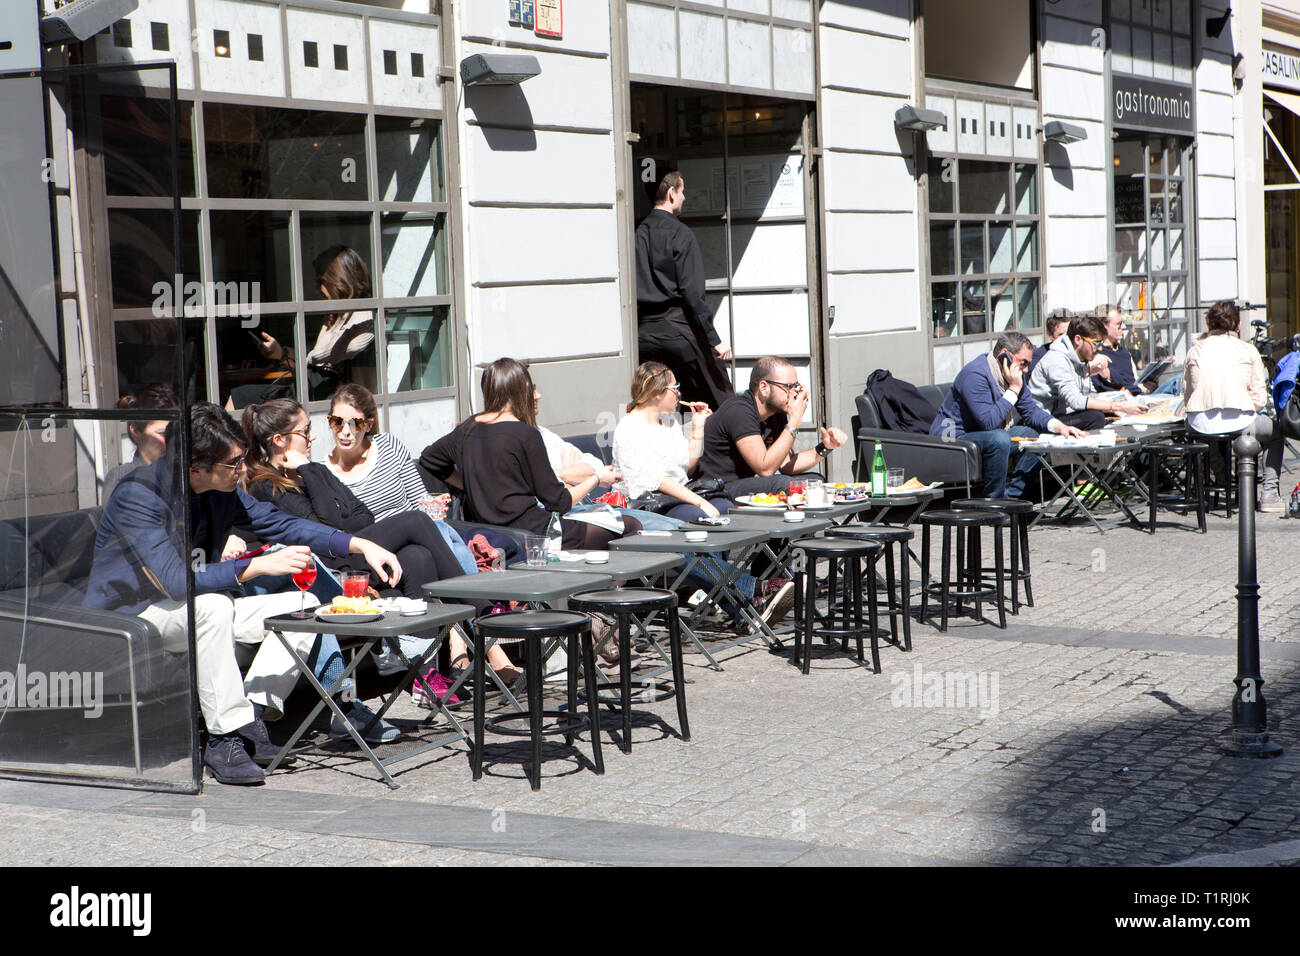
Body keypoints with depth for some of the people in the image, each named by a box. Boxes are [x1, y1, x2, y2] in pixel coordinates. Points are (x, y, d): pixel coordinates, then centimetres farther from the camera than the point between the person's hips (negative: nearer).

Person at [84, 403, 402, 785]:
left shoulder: (224, 491, -3)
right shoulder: (138, 494, -25)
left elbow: (278, 523, 7)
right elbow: (176, 581, -34)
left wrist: (360, 546, -5)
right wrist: (260, 565, -35)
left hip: (195, 610, 7)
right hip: (129, 615, -7)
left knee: (303, 606, -7)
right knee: (213, 606, -37)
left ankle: (252, 713, -18)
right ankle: (225, 737, -30)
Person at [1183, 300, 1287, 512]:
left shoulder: (1195, 350, 11)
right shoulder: (1248, 350, 5)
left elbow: (1186, 394, 11)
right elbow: (1259, 397, 2)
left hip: (1200, 425, 3)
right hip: (1238, 422, -3)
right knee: (1275, 431, 27)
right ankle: (1269, 493, 17)